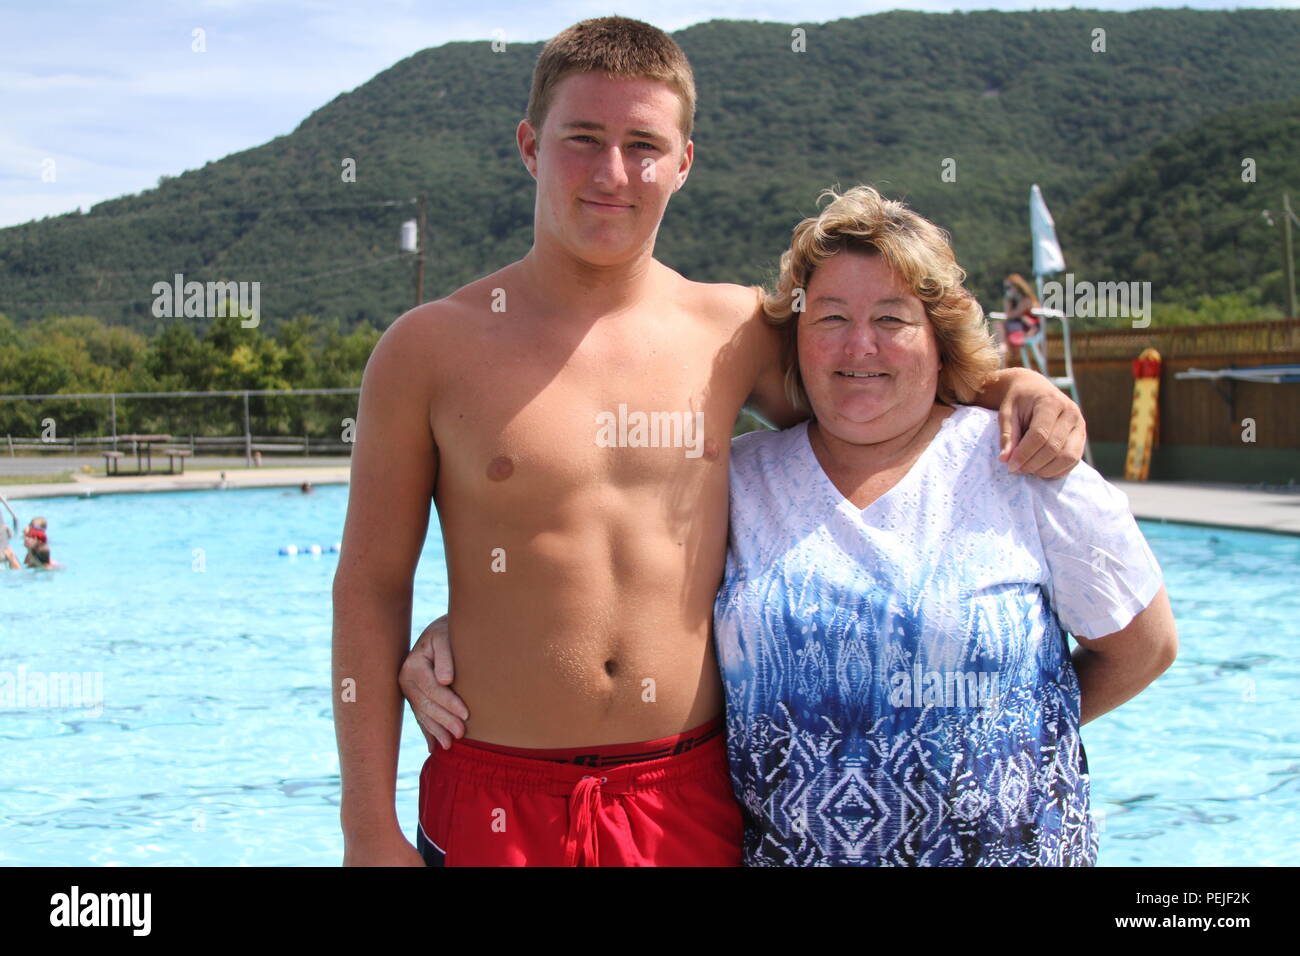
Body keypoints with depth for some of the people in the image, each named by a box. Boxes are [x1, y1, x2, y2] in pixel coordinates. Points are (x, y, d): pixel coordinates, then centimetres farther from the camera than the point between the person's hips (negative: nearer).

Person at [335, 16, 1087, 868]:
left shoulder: (735, 333, 4)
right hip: (497, 800, -2)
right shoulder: (429, 349, -3)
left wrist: (1010, 386, 2)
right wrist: (371, 829, -3)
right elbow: (371, 588, -1)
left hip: (692, 798, 2)